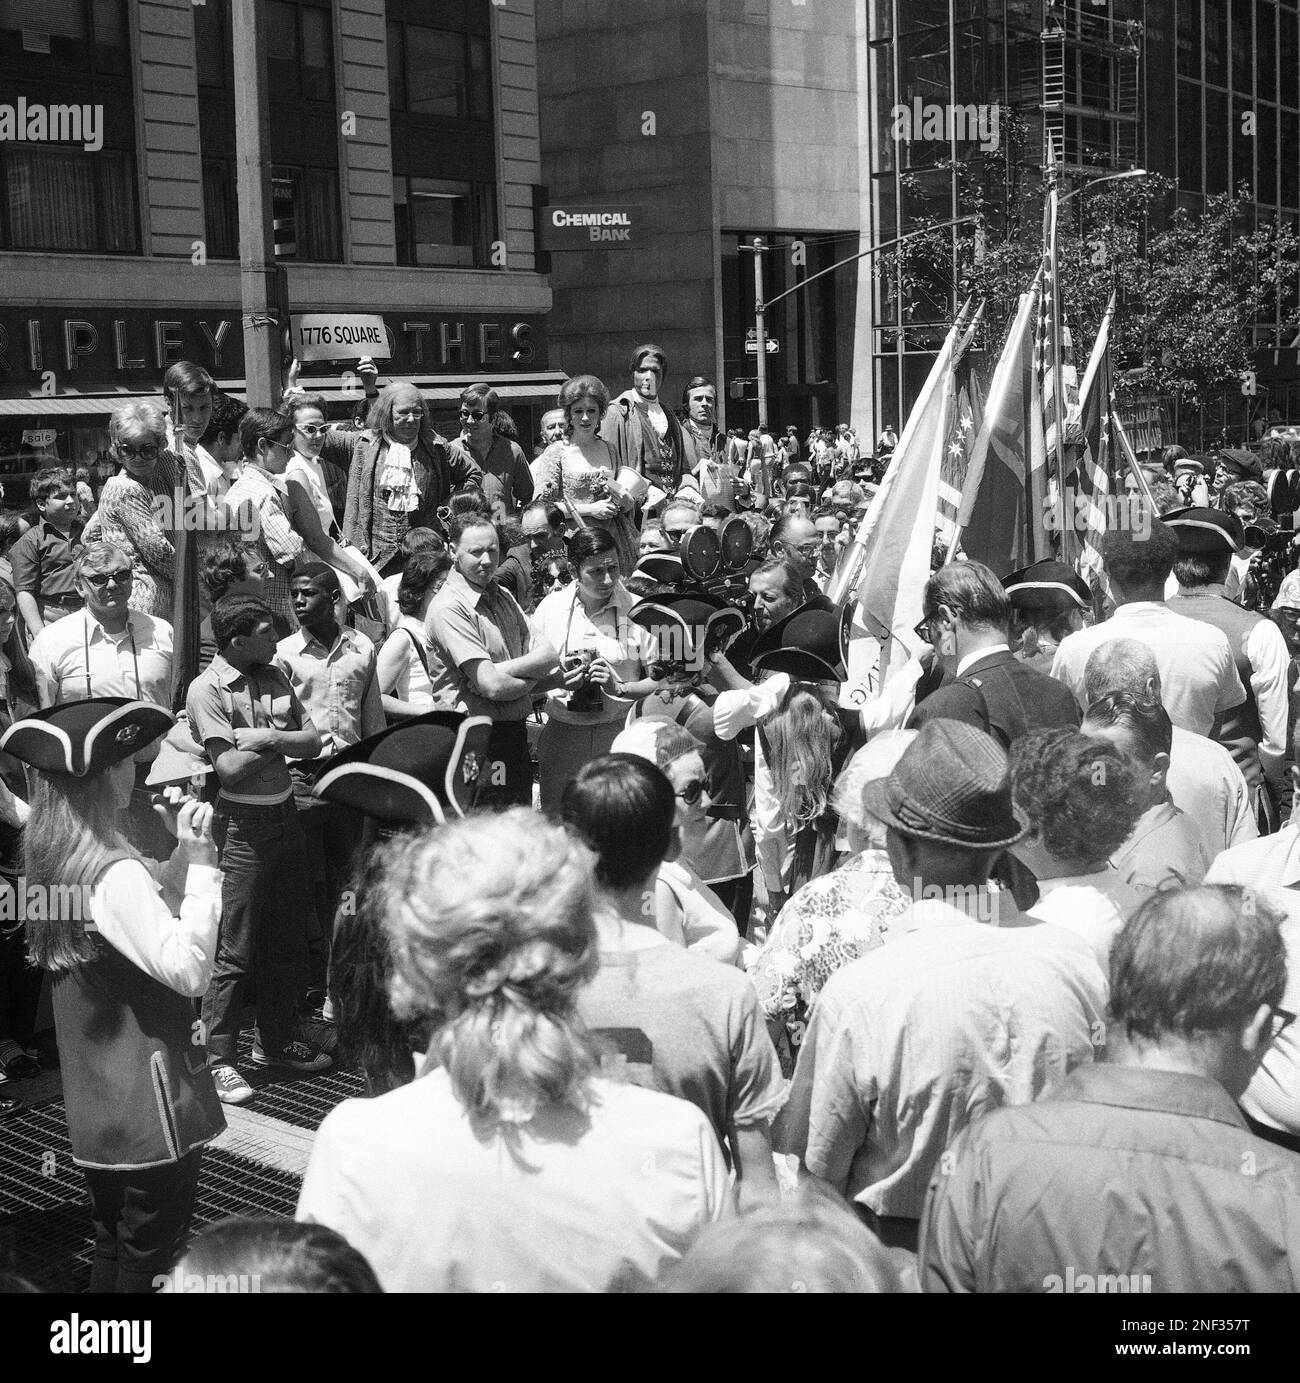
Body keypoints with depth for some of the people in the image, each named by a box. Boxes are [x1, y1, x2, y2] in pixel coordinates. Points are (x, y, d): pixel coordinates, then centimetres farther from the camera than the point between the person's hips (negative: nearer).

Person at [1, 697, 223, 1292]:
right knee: (146, 1260, 5)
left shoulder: (51, 855, 3)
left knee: (111, 1250, 21)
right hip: (148, 1106, -9)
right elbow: (189, 968, -29)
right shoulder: (115, 873, -24)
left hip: (93, 1103, 9)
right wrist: (200, 865, -24)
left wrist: (184, 855, 1)